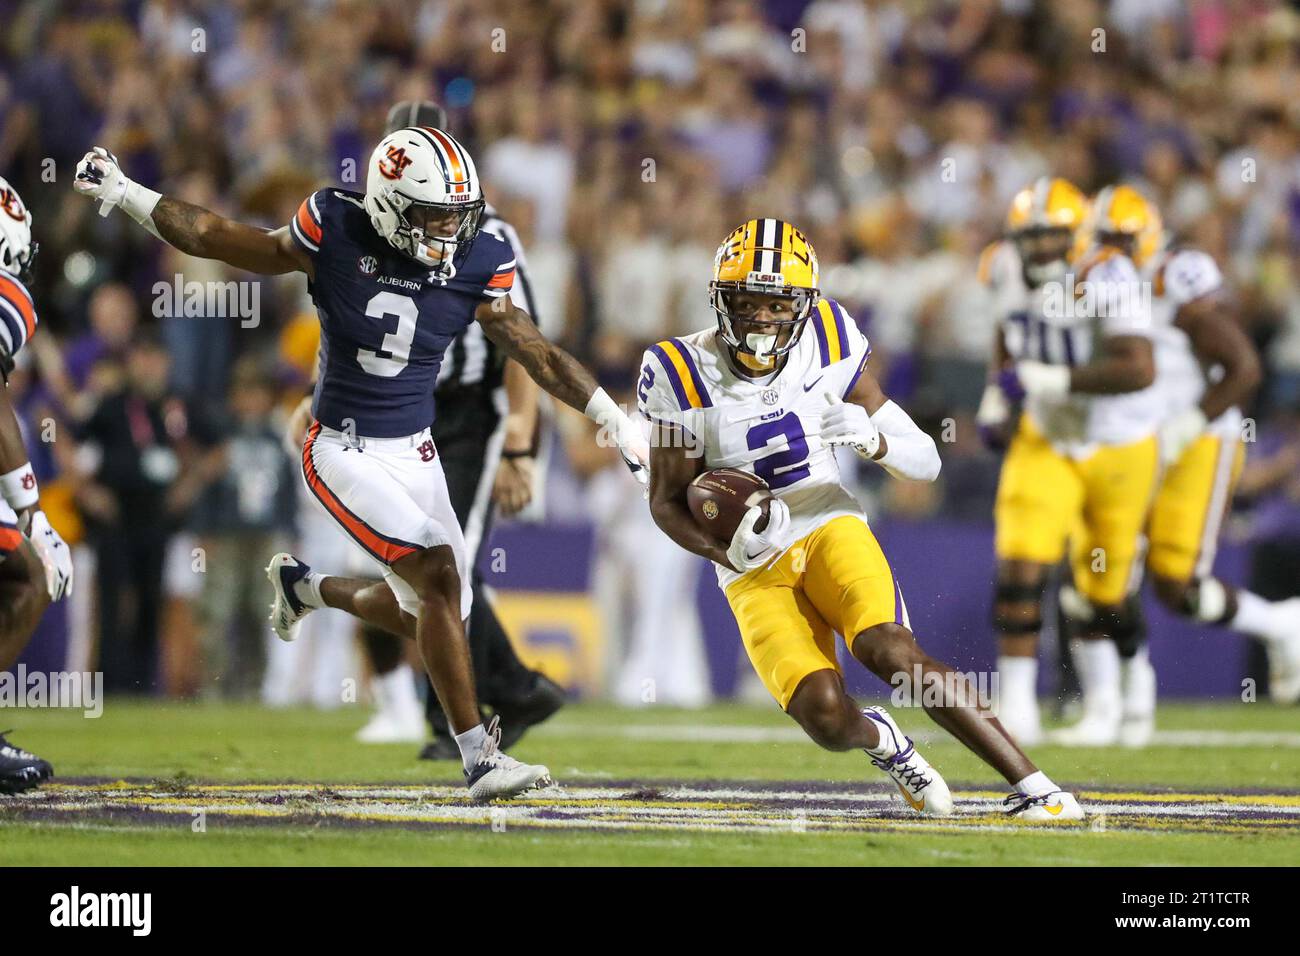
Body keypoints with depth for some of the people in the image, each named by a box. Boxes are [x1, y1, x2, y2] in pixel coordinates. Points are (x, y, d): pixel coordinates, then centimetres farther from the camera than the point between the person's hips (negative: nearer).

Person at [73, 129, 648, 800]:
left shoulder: (476, 264, -6)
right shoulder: (336, 235, -14)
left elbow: (537, 354, 4)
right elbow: (219, 240, -3)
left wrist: (614, 419, 5)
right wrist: (120, 194, -5)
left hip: (415, 452, 5)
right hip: (344, 451, -5)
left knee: (426, 611, 11)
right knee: (439, 573, -21)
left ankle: (305, 586, 42)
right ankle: (480, 760, -18)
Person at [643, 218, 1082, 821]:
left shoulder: (825, 346, -6)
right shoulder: (685, 374, -9)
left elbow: (926, 462, -1)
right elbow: (667, 502, 0)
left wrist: (871, 438, -24)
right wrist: (727, 552, -20)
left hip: (830, 529, 0)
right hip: (755, 571, 0)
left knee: (890, 651, -28)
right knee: (826, 716, -22)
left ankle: (1031, 785, -24)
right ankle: (880, 740, 16)